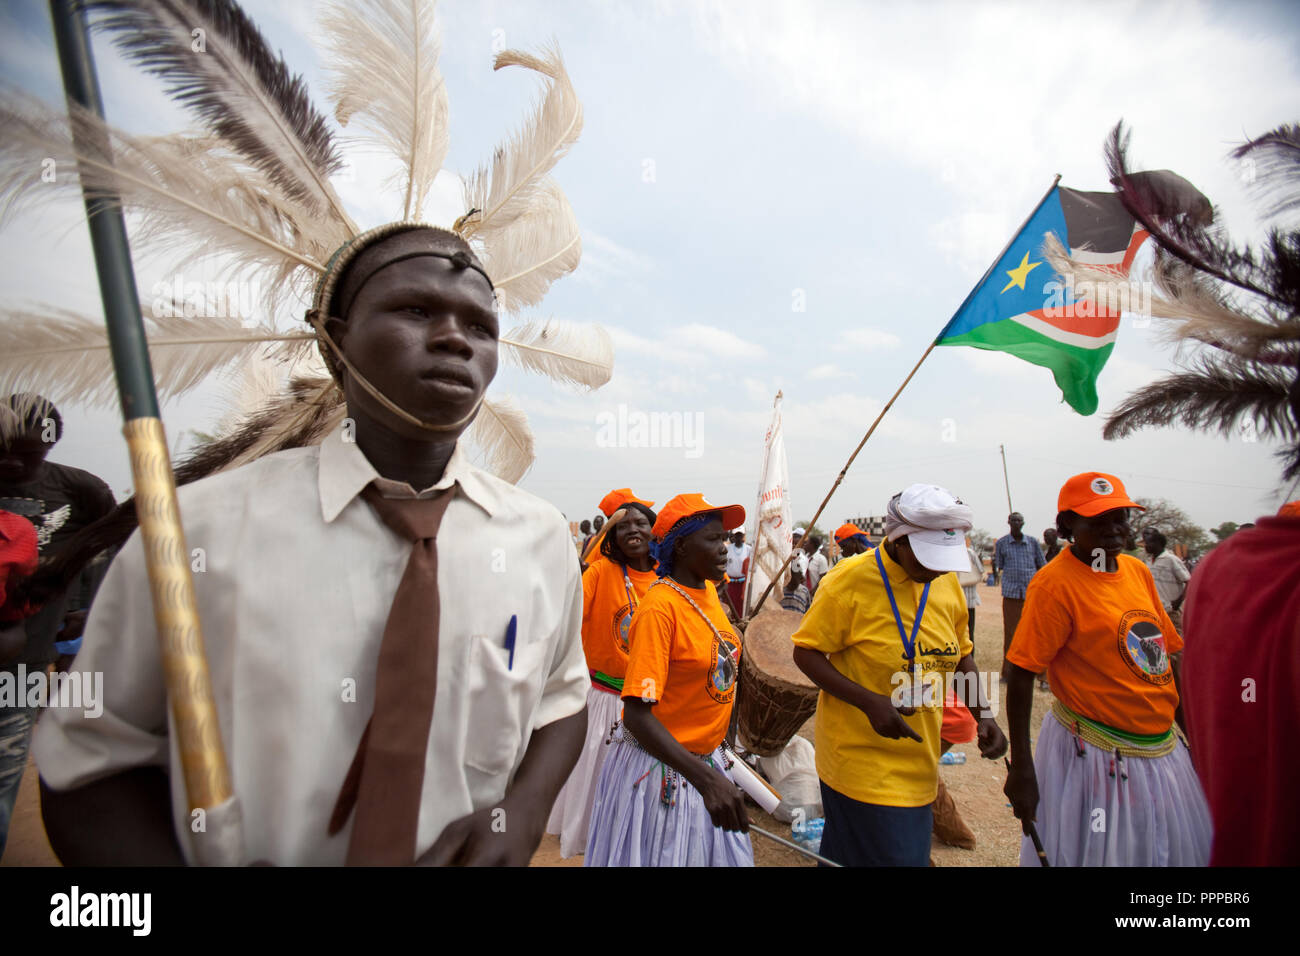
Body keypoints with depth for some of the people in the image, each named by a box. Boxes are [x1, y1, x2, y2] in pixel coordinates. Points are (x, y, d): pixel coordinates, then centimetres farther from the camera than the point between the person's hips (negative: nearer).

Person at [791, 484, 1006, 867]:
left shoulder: (946, 583, 1)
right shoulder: (850, 581, -19)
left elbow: (960, 655, 14)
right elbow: (806, 653, -14)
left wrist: (983, 714, 0)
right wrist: (870, 702, -24)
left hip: (918, 762, 7)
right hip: (861, 760, -6)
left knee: (912, 850, 20)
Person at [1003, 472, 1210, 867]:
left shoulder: (1137, 570, 4)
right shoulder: (1055, 582, -19)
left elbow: (1169, 656, 13)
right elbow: (1021, 675, -21)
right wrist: (1021, 768, -22)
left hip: (1164, 748, 8)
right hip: (1097, 756, -7)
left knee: (1182, 848, 21)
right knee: (1096, 853, 7)